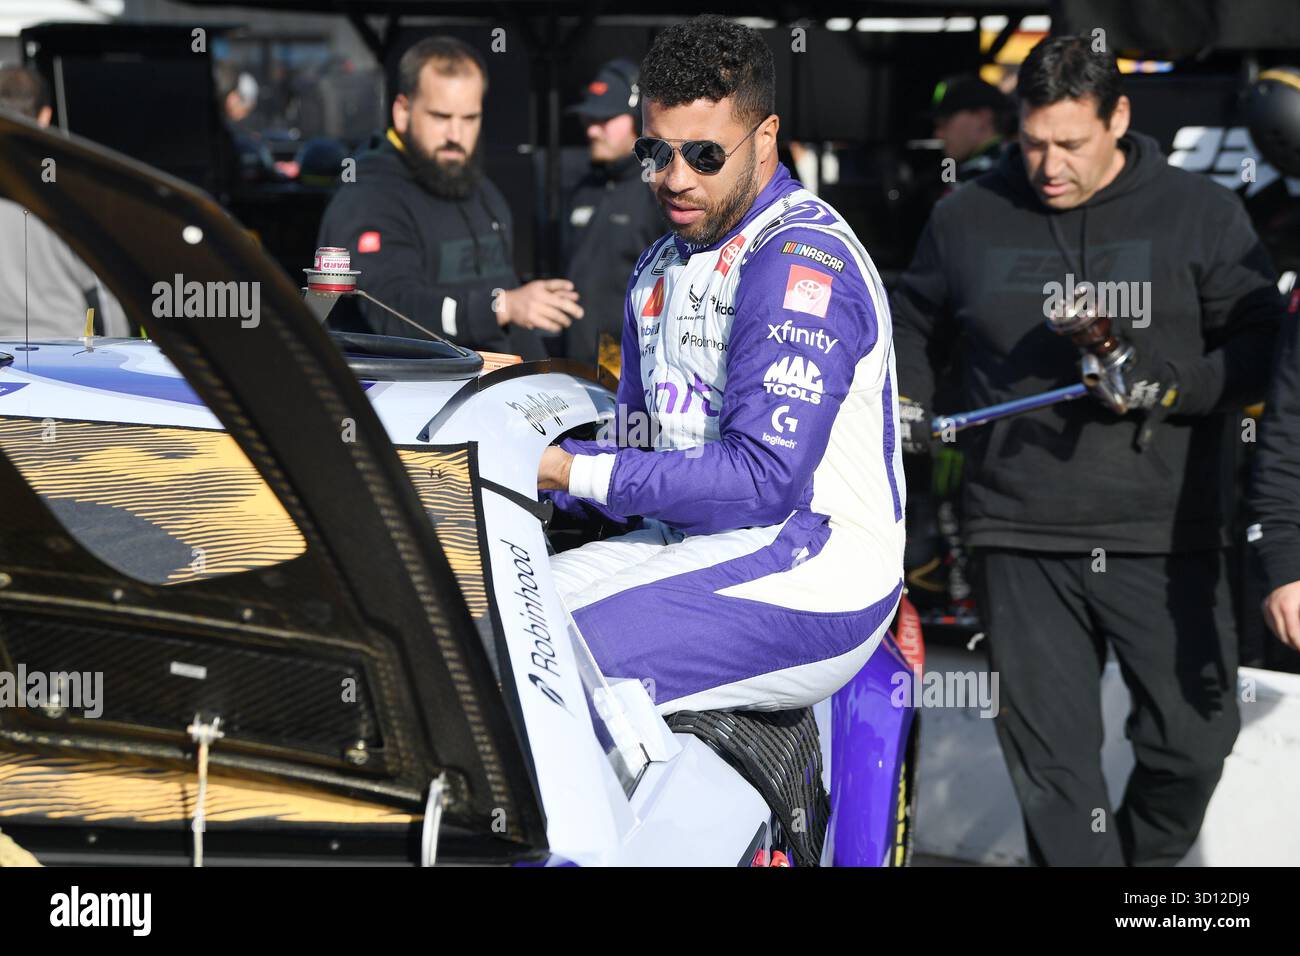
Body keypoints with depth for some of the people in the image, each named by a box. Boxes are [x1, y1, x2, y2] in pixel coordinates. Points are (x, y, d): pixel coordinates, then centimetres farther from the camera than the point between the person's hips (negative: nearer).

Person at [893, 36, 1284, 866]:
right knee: (1052, 763, 1)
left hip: (1167, 537, -1)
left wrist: (1164, 386, -14)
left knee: (1195, 738, 0)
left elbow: (1263, 347, 0)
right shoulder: (967, 219, 8)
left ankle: (1148, 859, 28)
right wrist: (905, 403, 9)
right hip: (1022, 539, 1)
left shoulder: (1201, 213, 1)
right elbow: (915, 324, 25)